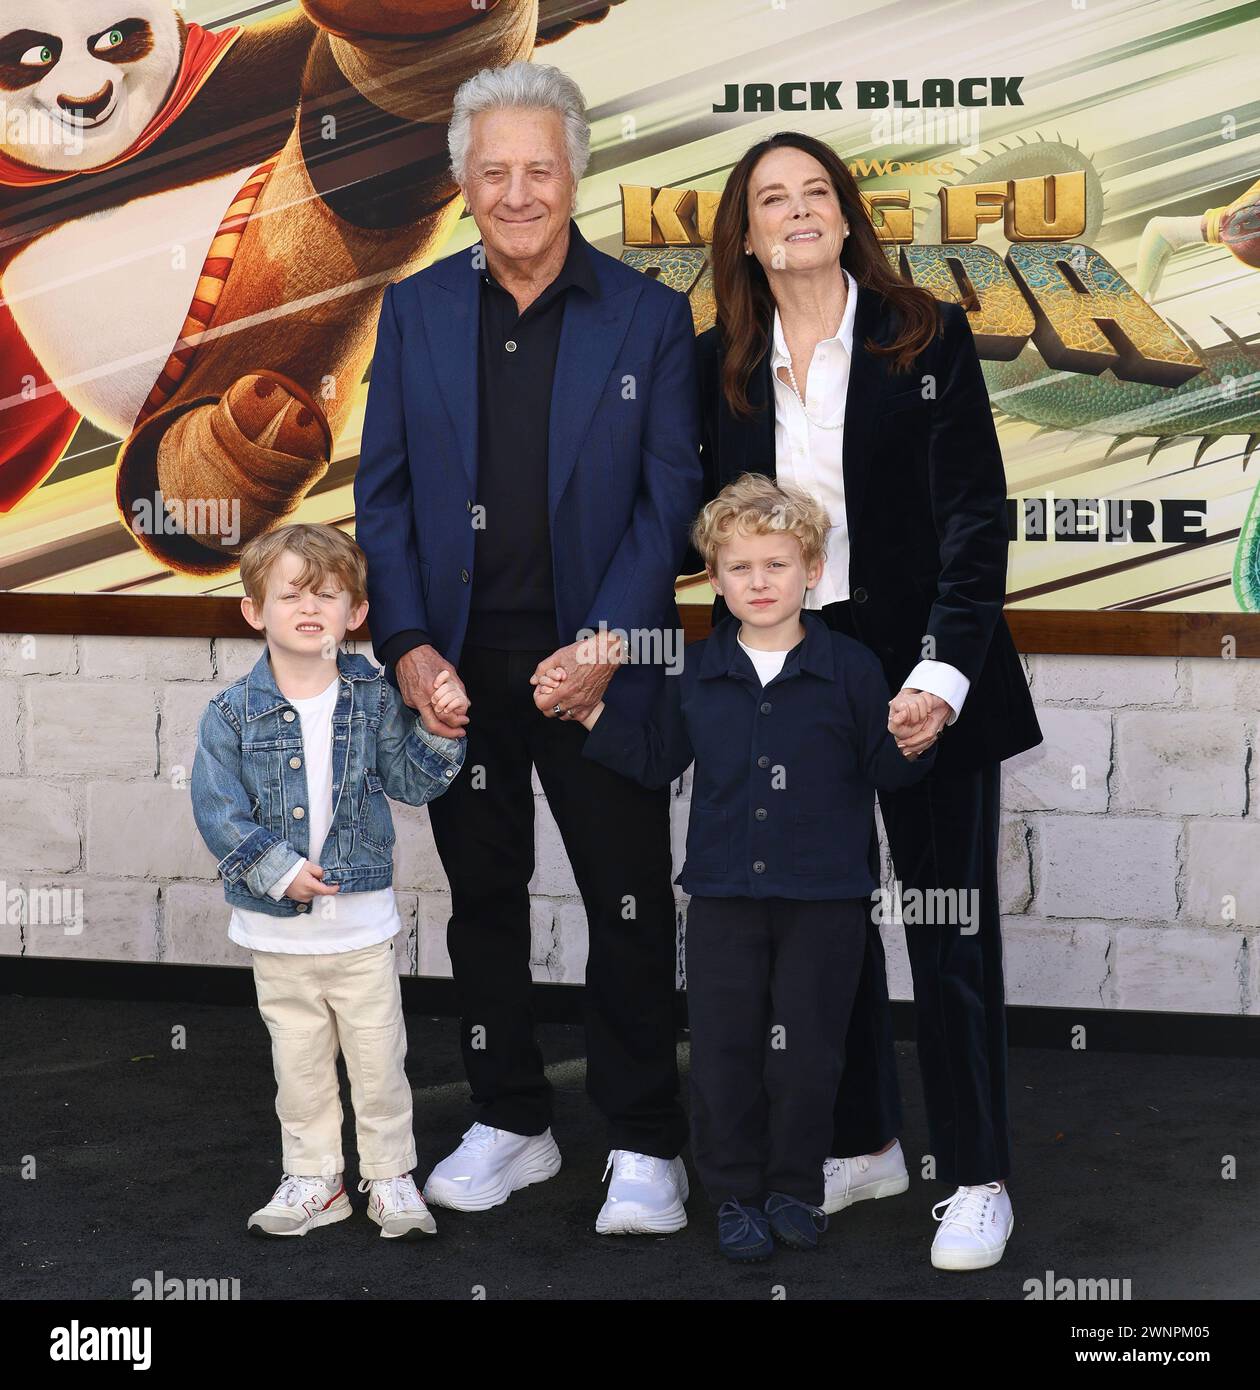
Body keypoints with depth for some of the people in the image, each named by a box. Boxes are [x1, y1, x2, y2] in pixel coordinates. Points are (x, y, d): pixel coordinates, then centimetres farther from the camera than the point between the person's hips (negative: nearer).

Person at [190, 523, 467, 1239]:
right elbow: (218, 809, -9)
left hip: (363, 920, 0)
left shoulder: (375, 699, -1)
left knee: (379, 1059, 6)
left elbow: (412, 782, 2)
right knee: (300, 1064, 11)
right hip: (278, 929, 0)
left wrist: (439, 728, -14)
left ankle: (391, 1177, 21)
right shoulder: (233, 714, -6)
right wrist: (277, 870, -17)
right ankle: (313, 1179, 25)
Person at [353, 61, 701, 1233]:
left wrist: (604, 645, -14)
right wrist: (405, 644, -7)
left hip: (596, 661, -2)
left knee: (629, 904, 2)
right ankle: (509, 1122, 26)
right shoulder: (416, 311, 5)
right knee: (483, 897, 12)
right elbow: (383, 489, 4)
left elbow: (672, 497, -4)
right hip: (459, 663, 3)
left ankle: (644, 1145, 14)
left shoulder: (649, 318, -2)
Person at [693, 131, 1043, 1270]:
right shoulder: (721, 366, 6)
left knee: (950, 923, 1)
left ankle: (977, 1180, 10)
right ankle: (864, 1145, 26)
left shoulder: (927, 338, -5)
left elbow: (974, 515, -9)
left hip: (923, 672, -4)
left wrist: (943, 675, -19)